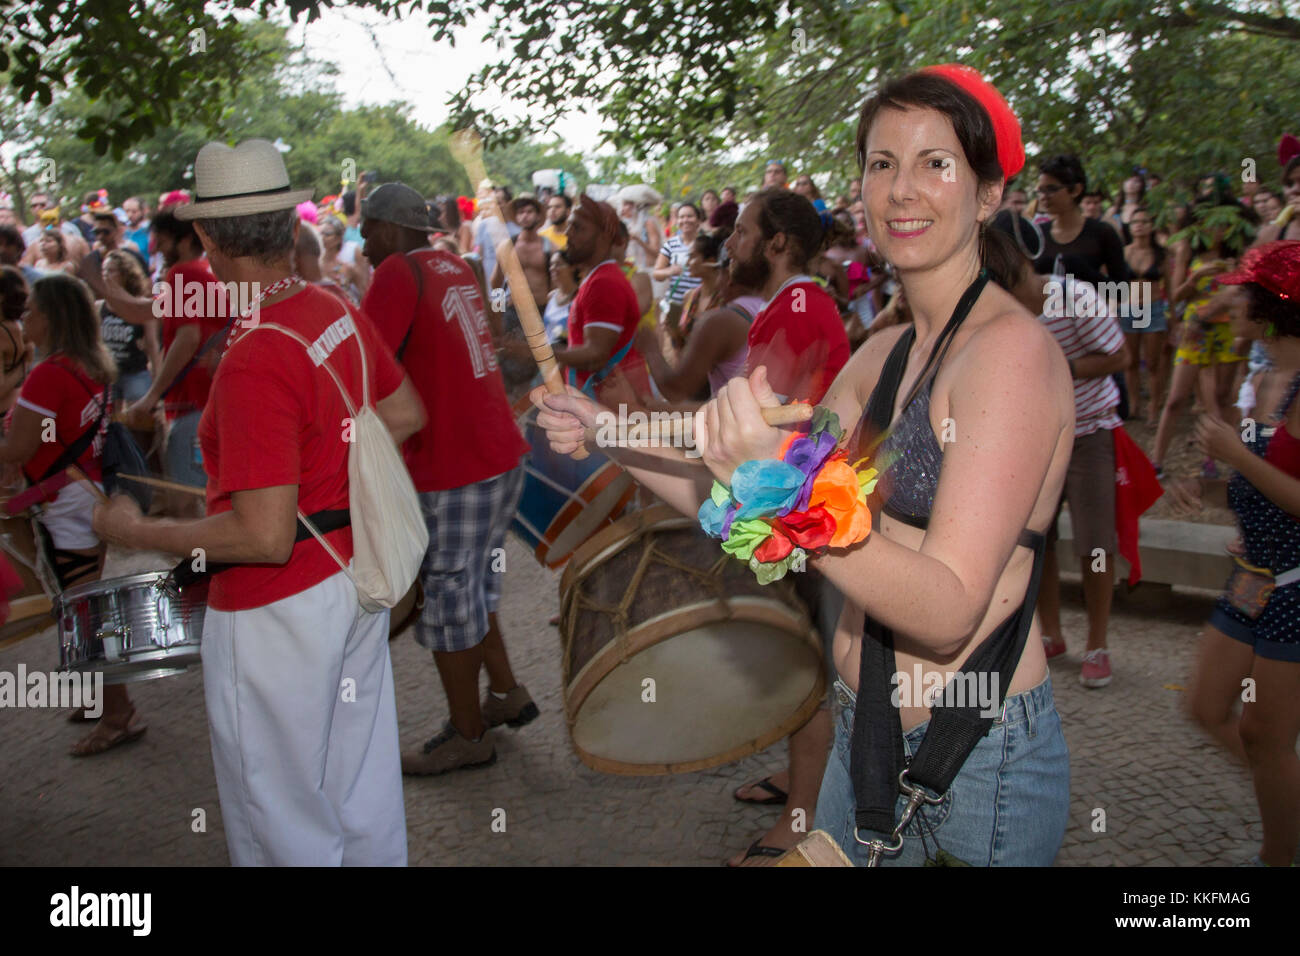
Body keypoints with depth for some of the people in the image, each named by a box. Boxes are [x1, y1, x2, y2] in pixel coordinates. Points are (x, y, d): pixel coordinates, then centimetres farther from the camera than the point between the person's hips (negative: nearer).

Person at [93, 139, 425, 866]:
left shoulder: (255, 361, -26)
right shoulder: (342, 314, -2)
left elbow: (265, 536, -27)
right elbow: (407, 414, 13)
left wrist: (138, 533, -14)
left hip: (279, 608, -8)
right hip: (357, 574, 8)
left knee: (283, 818, 12)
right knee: (363, 788, 25)